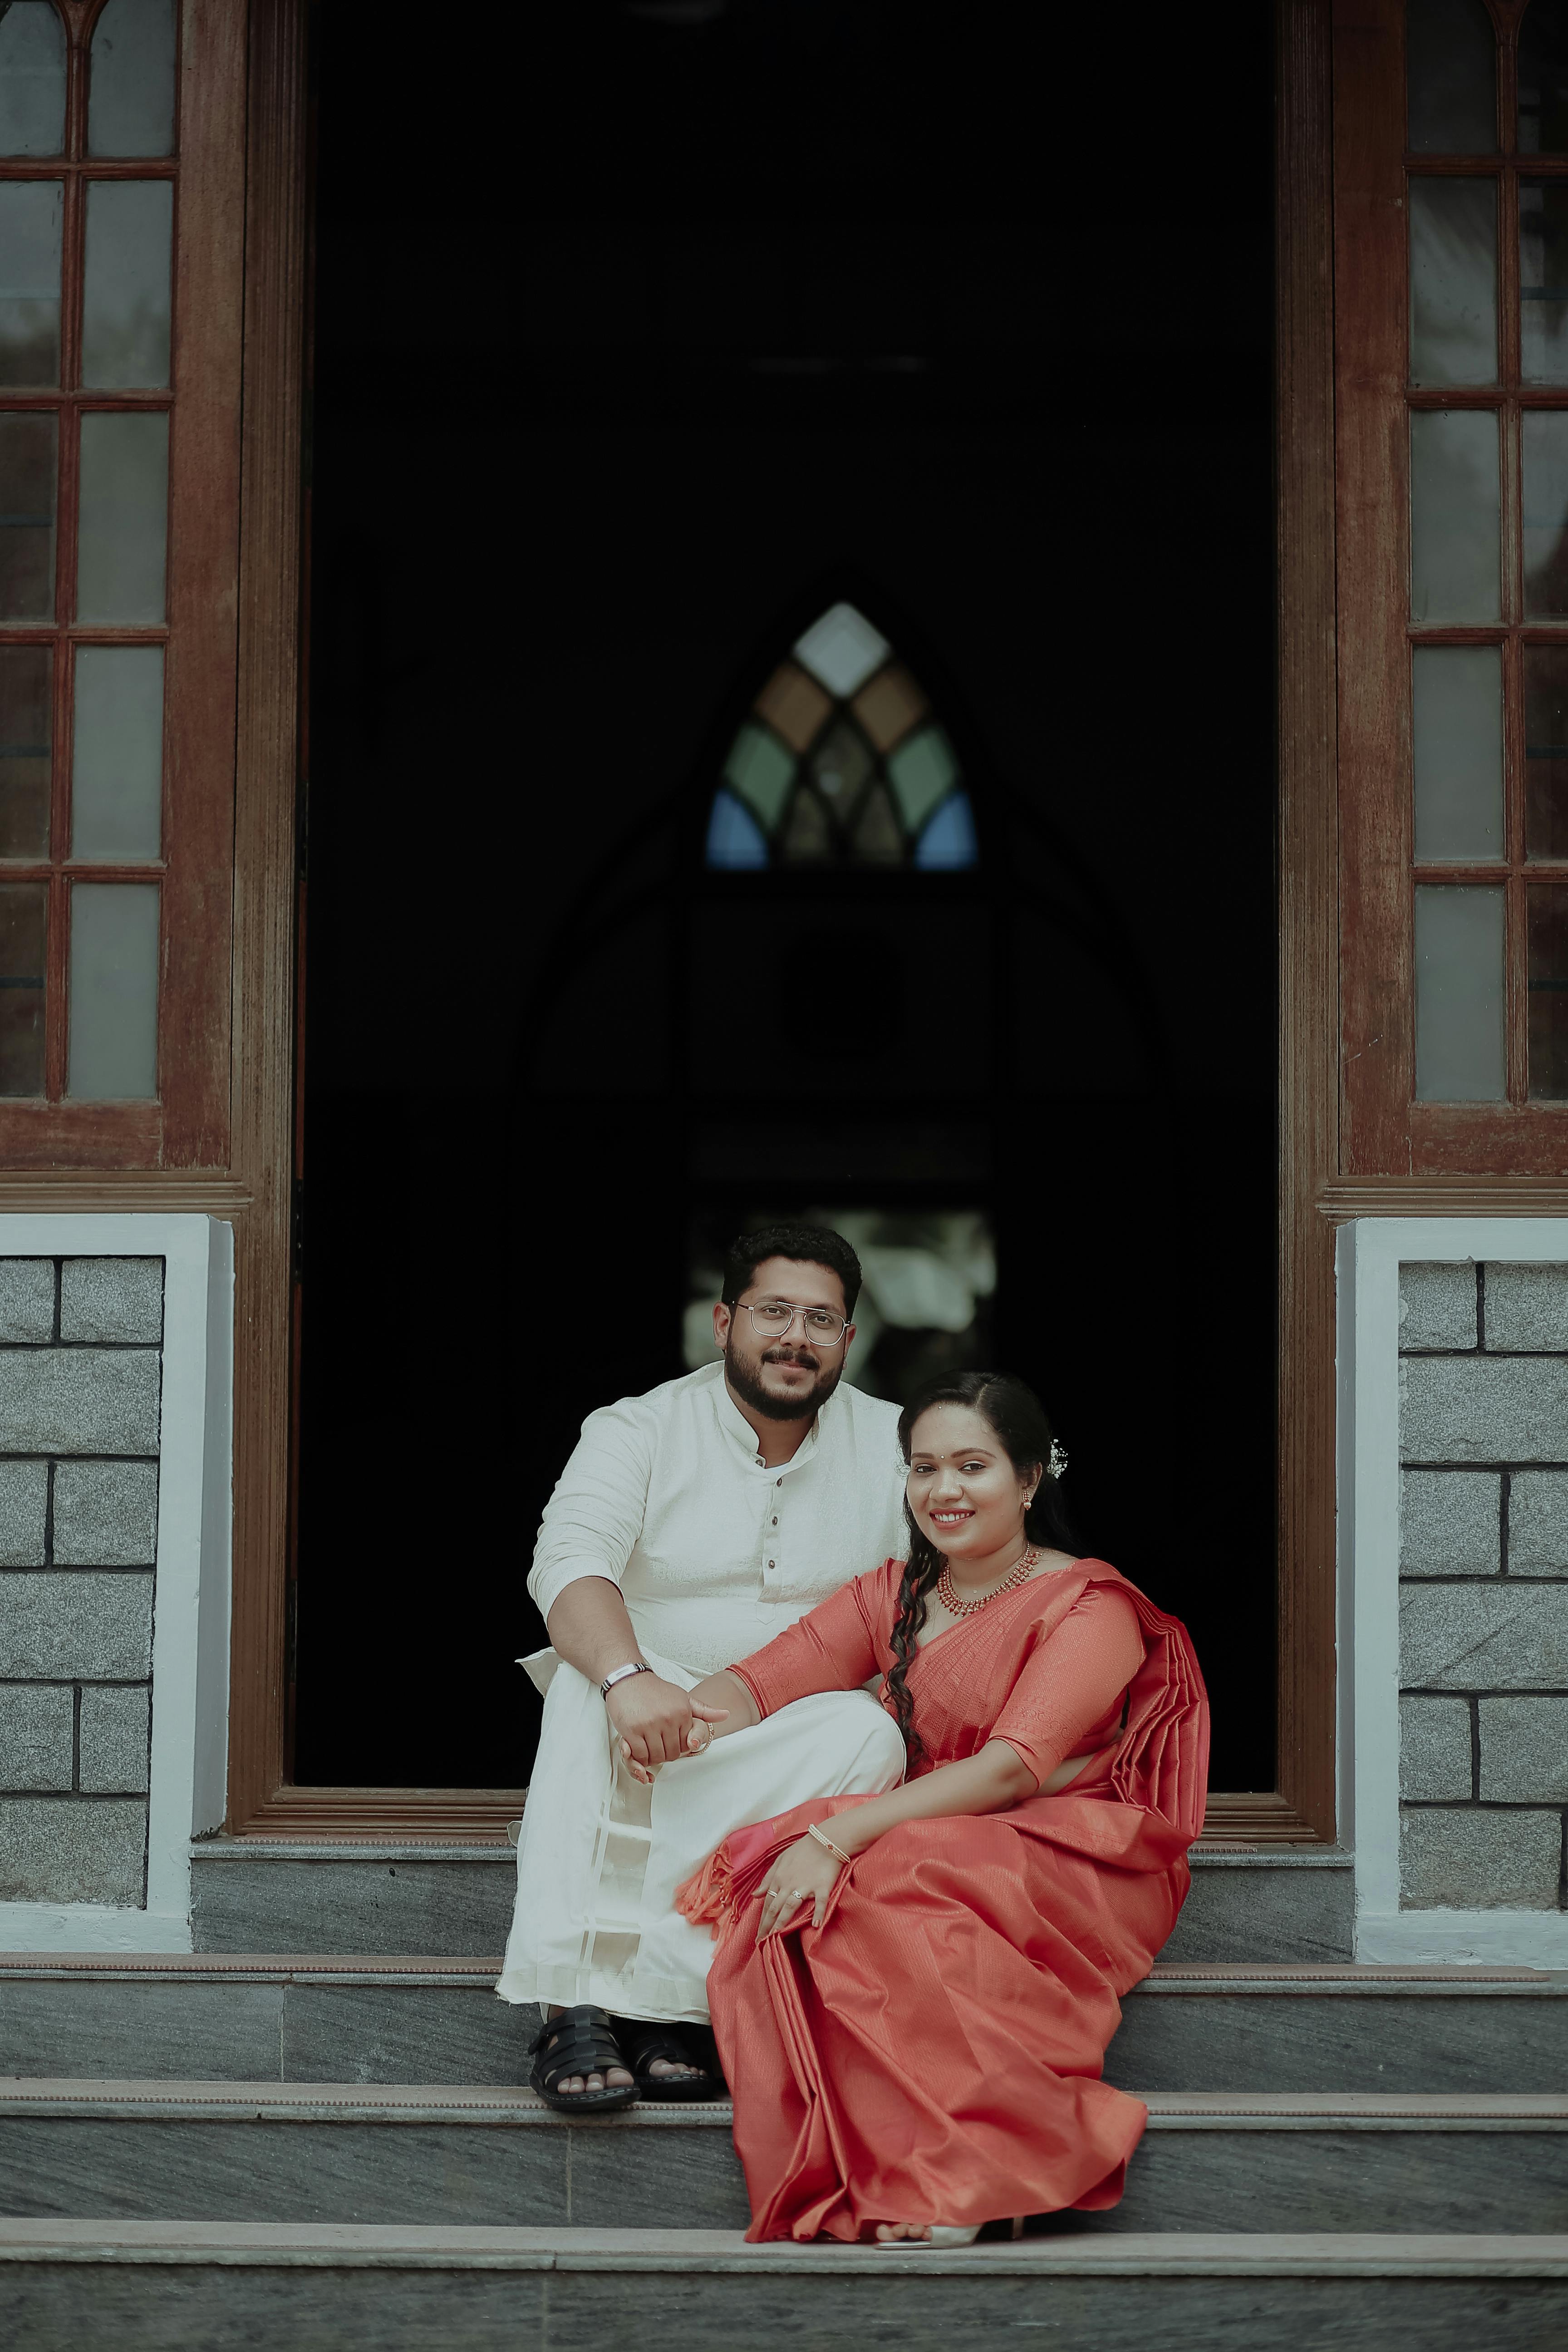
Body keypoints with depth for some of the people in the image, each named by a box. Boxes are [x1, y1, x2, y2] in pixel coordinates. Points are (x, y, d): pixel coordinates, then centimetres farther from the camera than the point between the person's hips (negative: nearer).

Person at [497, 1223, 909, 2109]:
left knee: (870, 1732, -32)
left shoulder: (892, 1444, 9)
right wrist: (629, 1677, -39)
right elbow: (569, 1563, -18)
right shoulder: (639, 1431, 0)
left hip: (801, 1740, 1)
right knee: (592, 1680, -33)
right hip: (656, 1719, -1)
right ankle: (573, 2000, -40)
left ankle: (668, 1994, -35)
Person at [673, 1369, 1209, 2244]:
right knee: (782, 1892, -27)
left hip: (1075, 1867, -5)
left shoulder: (1089, 1606, -6)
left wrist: (839, 1838, -29)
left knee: (891, 1877, -36)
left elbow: (1010, 1771, -20)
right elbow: (754, 1683, 6)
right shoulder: (894, 1597, 14)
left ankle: (945, 2176, -29)